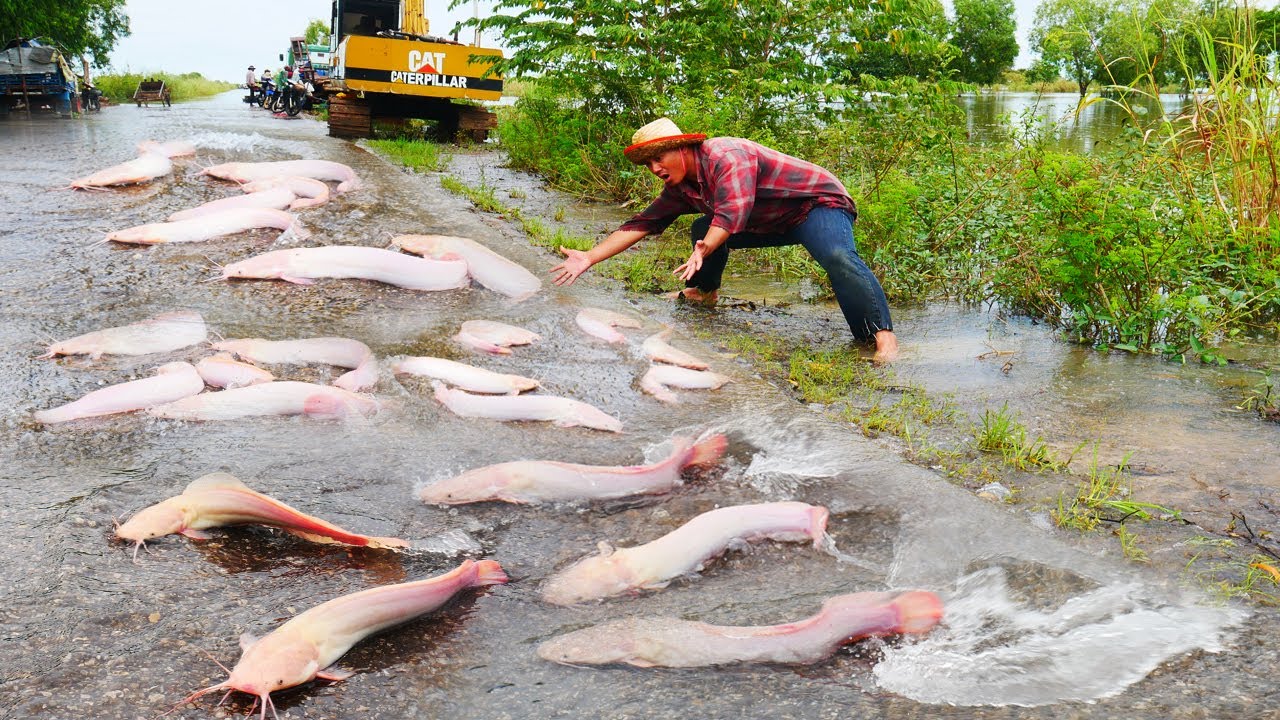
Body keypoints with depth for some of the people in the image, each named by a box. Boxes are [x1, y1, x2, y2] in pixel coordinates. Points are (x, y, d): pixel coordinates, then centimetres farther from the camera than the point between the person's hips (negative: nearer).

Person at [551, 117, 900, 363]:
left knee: (839, 258, -38)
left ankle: (881, 333, -38)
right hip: (774, 222, 9)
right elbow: (642, 224, 1)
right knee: (704, 229, 9)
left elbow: (733, 211, -41)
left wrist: (703, 252, -56)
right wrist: (588, 258, -6)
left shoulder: (726, 156, -26)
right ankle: (704, 292, 27)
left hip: (819, 203, -9)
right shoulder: (681, 189, 2)